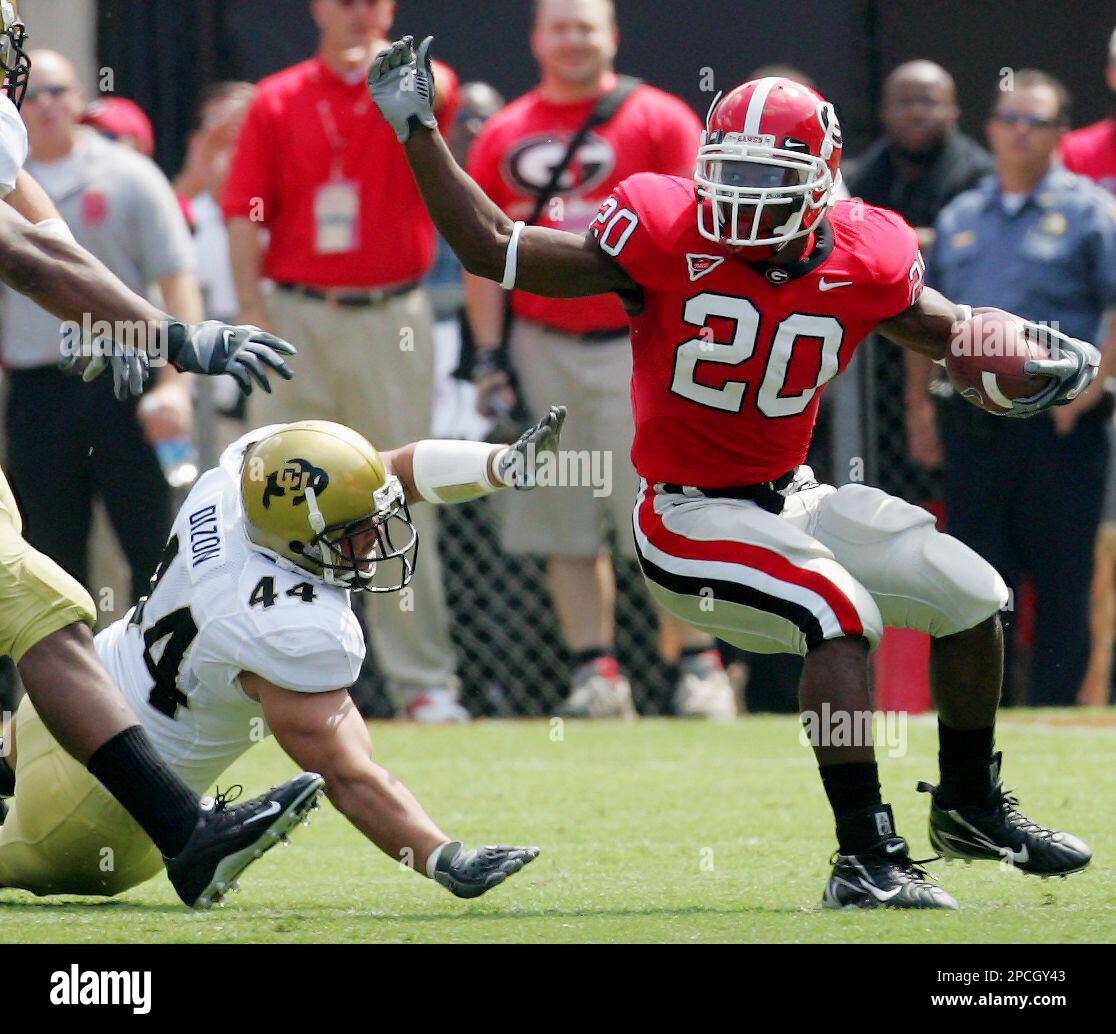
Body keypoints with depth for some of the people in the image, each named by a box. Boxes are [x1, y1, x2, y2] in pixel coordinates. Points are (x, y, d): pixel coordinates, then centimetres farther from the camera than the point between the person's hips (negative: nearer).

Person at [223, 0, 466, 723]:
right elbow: (245, 216, 3)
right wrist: (252, 311, -6)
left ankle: (424, 679, 4)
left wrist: (383, 60, -37)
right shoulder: (278, 102, 7)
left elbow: (430, 94, -19)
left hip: (393, 319, -1)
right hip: (298, 319, 1)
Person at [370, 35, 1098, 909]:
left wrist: (1041, 360, -4)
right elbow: (492, 249, -17)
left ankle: (970, 807, 34)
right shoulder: (666, 237, -20)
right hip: (690, 518, -7)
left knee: (972, 599, 12)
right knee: (842, 617, -28)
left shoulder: (862, 260, -8)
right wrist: (418, 131, -21)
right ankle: (866, 860, -25)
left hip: (791, 500, 7)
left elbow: (942, 327, 13)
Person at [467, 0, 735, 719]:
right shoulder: (504, 136, 12)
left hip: (637, 344, -4)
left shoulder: (661, 120, 2)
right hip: (542, 348, 4)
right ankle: (596, 671, 6)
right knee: (564, 519, 2)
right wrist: (490, 352, 5)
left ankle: (700, 665, -3)